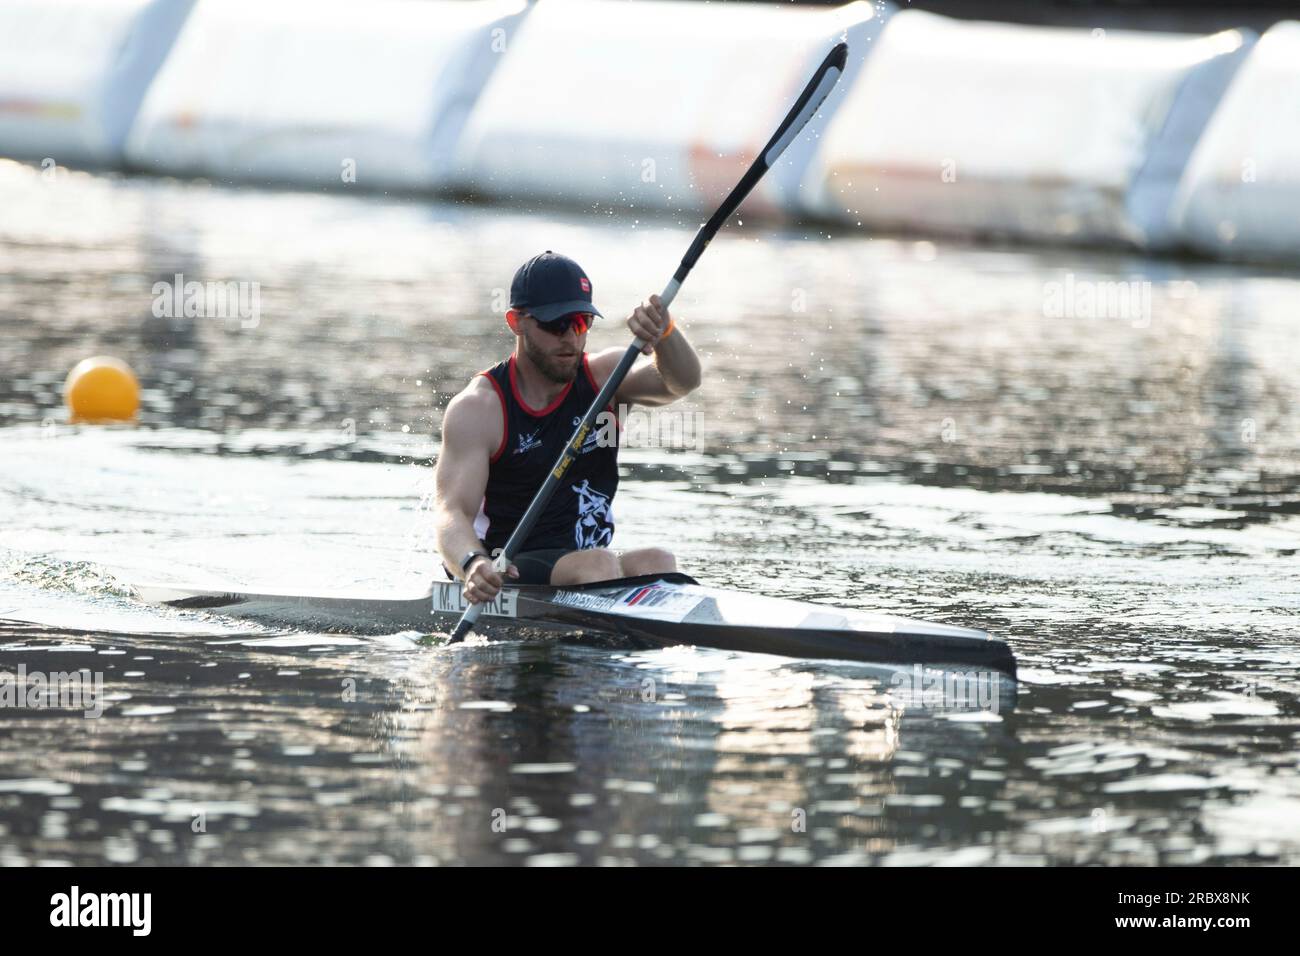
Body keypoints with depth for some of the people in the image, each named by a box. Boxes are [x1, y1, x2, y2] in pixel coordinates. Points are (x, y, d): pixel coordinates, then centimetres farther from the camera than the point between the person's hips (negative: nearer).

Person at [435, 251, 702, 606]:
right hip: (508, 574, -4)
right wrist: (473, 565, -38)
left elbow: (682, 381, -11)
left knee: (658, 563, -29)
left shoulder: (605, 375, 7)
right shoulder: (478, 408, -6)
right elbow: (452, 510, -16)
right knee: (598, 564, -33)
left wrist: (663, 333, -34)